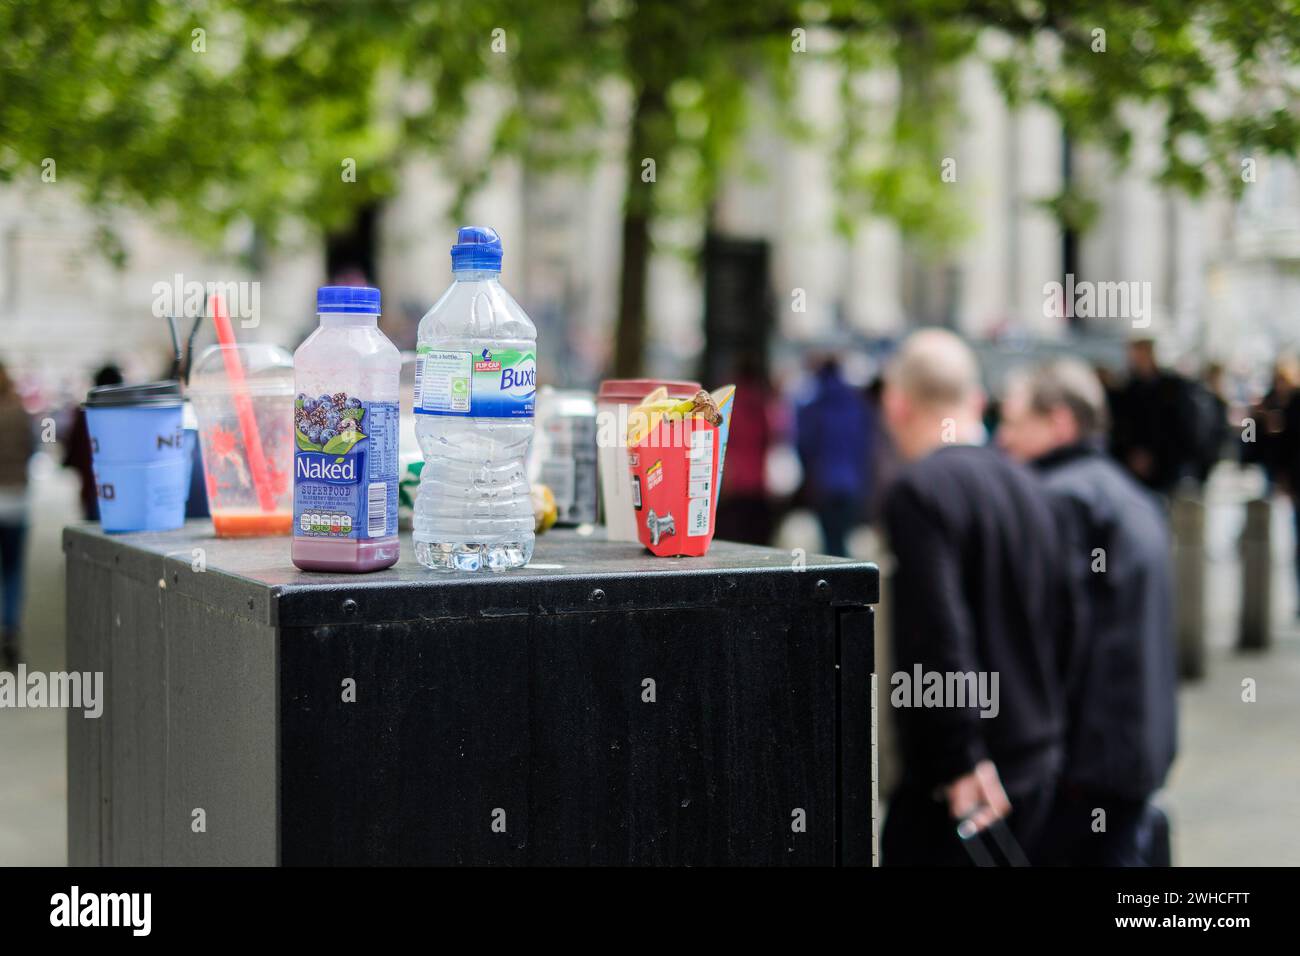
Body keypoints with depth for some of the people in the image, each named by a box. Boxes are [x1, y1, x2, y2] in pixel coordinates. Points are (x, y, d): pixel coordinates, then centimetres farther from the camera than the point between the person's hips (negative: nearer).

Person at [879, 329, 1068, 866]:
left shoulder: (917, 490, -13)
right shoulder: (1027, 486, 11)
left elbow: (939, 633, -21)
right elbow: (1057, 624, 15)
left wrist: (962, 761, -19)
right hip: (1041, 761, 8)